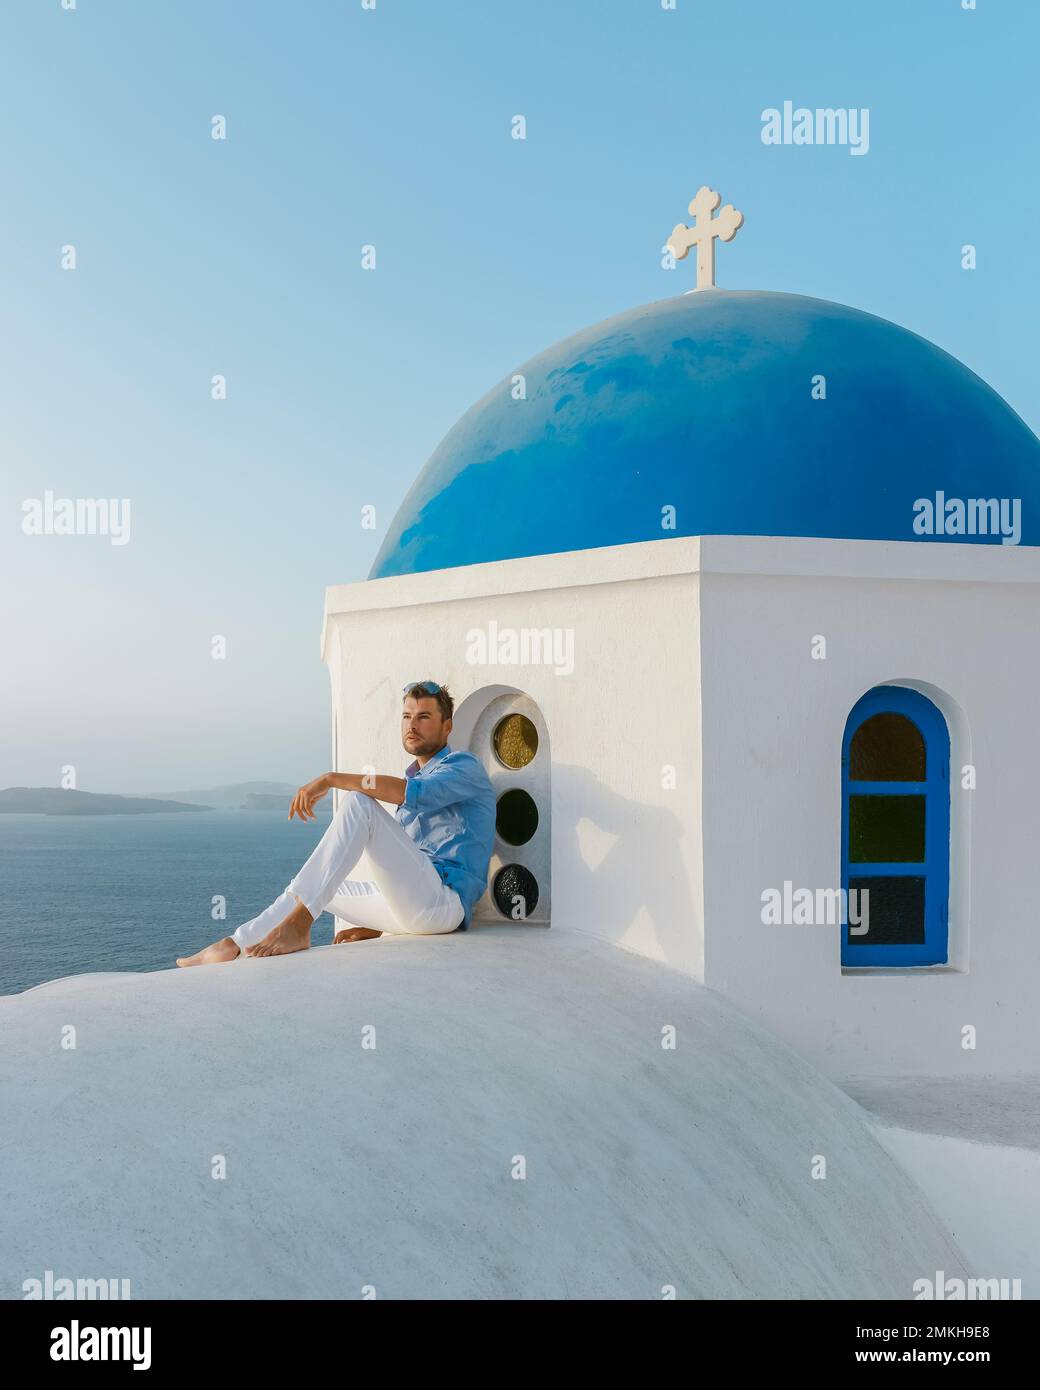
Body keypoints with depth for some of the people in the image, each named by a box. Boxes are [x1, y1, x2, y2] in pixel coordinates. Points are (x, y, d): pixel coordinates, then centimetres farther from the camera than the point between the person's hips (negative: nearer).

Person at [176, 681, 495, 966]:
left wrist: (332, 779, -22)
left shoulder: (465, 766, 0)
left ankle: (298, 922, -27)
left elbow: (415, 793, -24)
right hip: (412, 904, 9)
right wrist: (372, 927, 17)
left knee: (359, 803, -22)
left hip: (443, 901, -9)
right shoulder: (413, 775, 28)